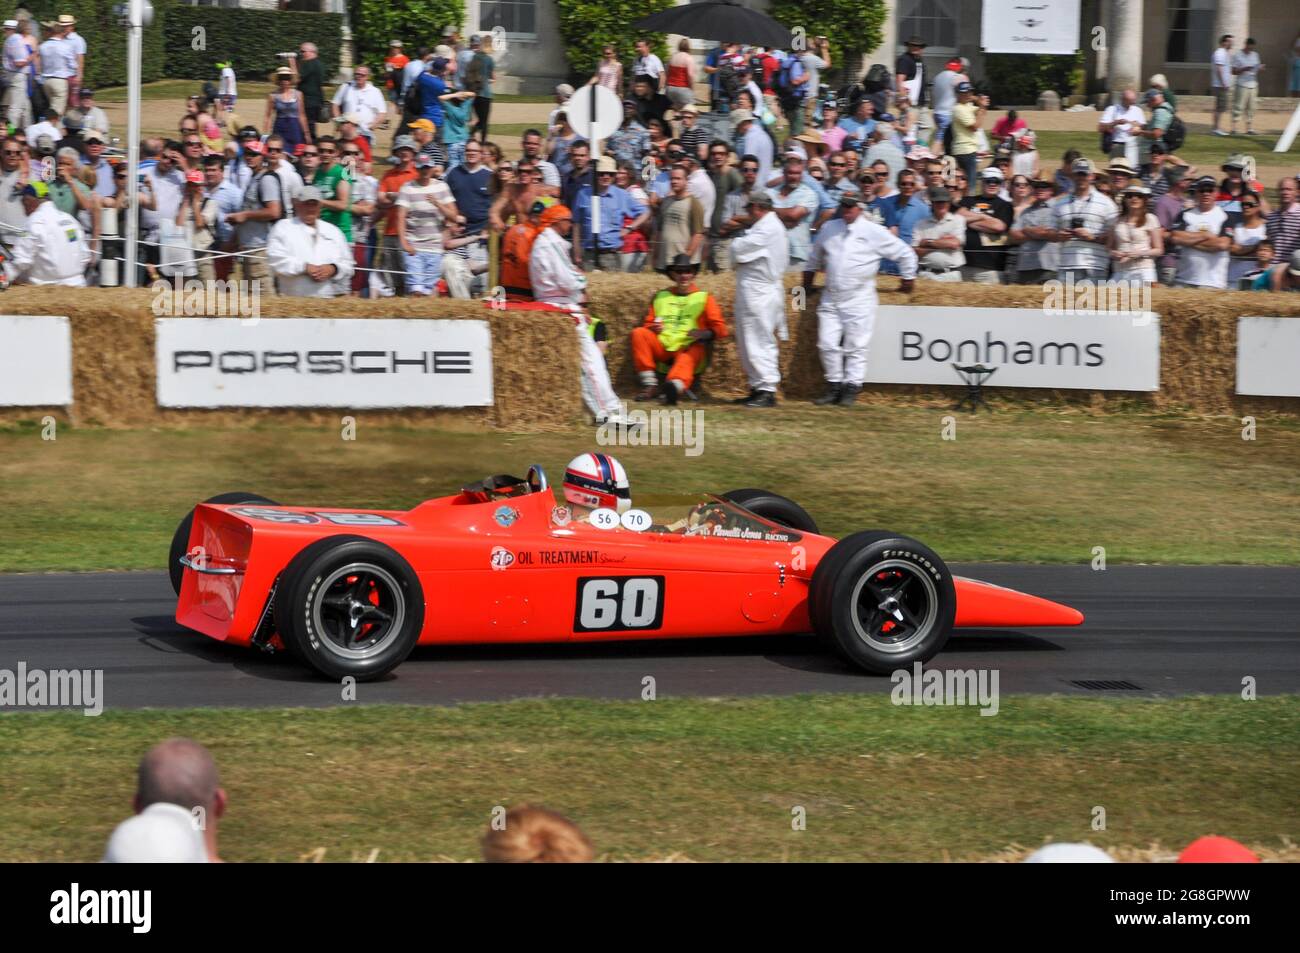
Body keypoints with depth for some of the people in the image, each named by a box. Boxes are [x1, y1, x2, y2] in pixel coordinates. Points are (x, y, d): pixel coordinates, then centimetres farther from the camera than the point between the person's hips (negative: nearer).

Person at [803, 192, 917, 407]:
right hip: (830, 298, 4)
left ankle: (852, 388, 4)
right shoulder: (828, 229, 9)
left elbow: (906, 254, 4)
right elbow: (815, 258, 28)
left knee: (855, 346, -3)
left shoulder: (874, 232, -4)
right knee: (827, 344, 0)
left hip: (859, 300, -4)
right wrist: (807, 283, 31)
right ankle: (834, 385, 11)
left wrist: (908, 280, 10)